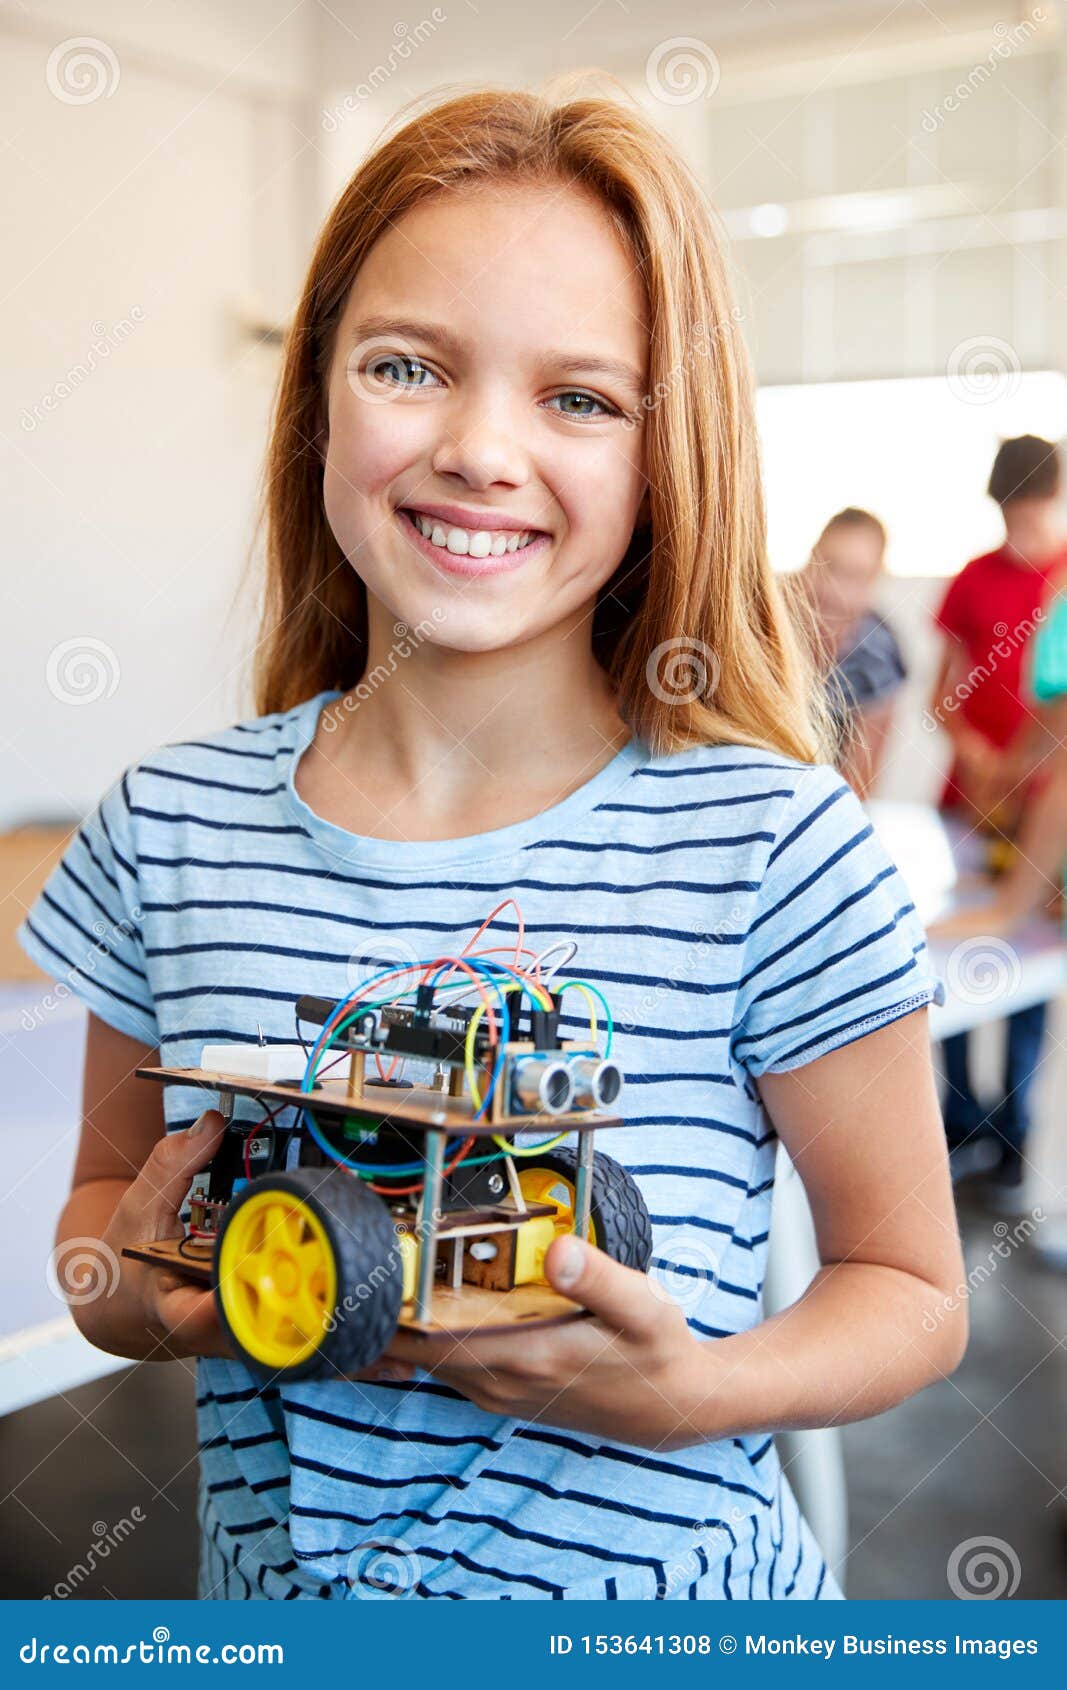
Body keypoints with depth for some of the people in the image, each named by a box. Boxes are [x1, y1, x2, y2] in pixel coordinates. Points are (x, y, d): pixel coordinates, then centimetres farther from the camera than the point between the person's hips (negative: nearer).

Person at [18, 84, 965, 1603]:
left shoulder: (772, 845, -19)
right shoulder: (171, 827, -8)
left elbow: (913, 1293, -8)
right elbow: (100, 1201, 5)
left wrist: (695, 1391, -26)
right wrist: (136, 1286, -16)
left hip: (661, 1602, -2)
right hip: (276, 1583, 3)